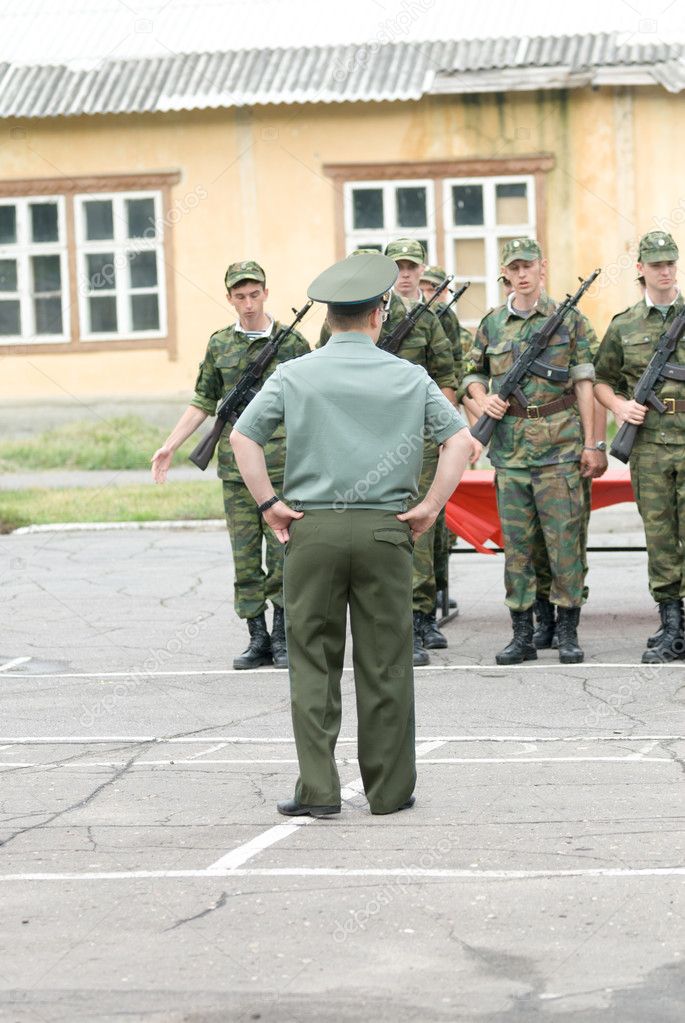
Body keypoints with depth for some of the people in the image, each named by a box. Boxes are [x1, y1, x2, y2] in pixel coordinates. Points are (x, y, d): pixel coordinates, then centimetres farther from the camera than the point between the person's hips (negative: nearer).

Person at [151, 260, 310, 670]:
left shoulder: (292, 342, 1)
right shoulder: (220, 345, 9)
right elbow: (203, 404, 14)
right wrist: (169, 447, 7)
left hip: (282, 465, -3)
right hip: (235, 467, 3)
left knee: (284, 554, -2)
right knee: (245, 558, 3)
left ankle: (282, 638, 7)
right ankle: (258, 639, 10)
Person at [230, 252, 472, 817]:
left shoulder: (294, 375, 2)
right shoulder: (409, 377, 4)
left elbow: (243, 437, -4)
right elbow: (460, 438, -1)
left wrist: (269, 502, -2)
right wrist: (430, 506, -1)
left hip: (312, 530, 0)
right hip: (385, 529, 0)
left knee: (313, 663, 5)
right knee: (385, 663, 6)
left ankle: (318, 789, 0)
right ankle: (389, 788, 11)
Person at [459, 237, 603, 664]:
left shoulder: (568, 318, 2)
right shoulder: (492, 323, 9)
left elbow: (583, 382, 2)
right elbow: (473, 374, 19)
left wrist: (590, 442, -2)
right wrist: (483, 399, -3)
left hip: (559, 444, -3)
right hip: (510, 444, 3)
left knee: (564, 537, -3)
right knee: (516, 541, 4)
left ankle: (569, 633, 4)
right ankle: (523, 633, 9)